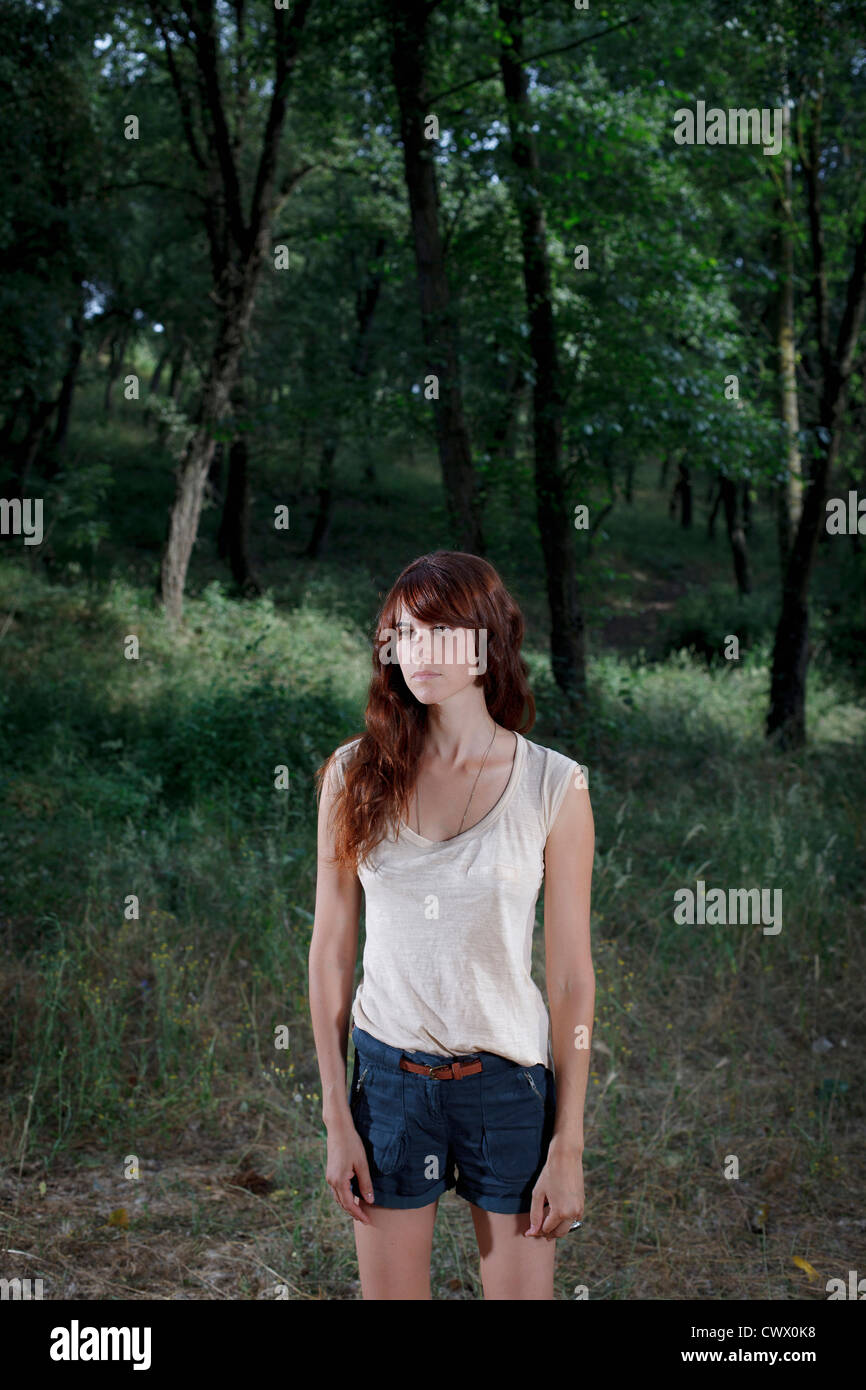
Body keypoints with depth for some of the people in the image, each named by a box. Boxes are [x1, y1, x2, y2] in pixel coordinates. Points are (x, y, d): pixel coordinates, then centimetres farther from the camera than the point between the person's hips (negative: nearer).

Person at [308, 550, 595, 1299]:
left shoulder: (554, 785, -6)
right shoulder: (356, 774, -1)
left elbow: (572, 977, -4)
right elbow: (331, 950, 2)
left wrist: (569, 1145, -4)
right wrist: (337, 1117, 1)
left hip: (510, 1081, -1)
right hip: (389, 1076, 1)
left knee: (522, 1288, 8)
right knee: (388, 1290, 11)